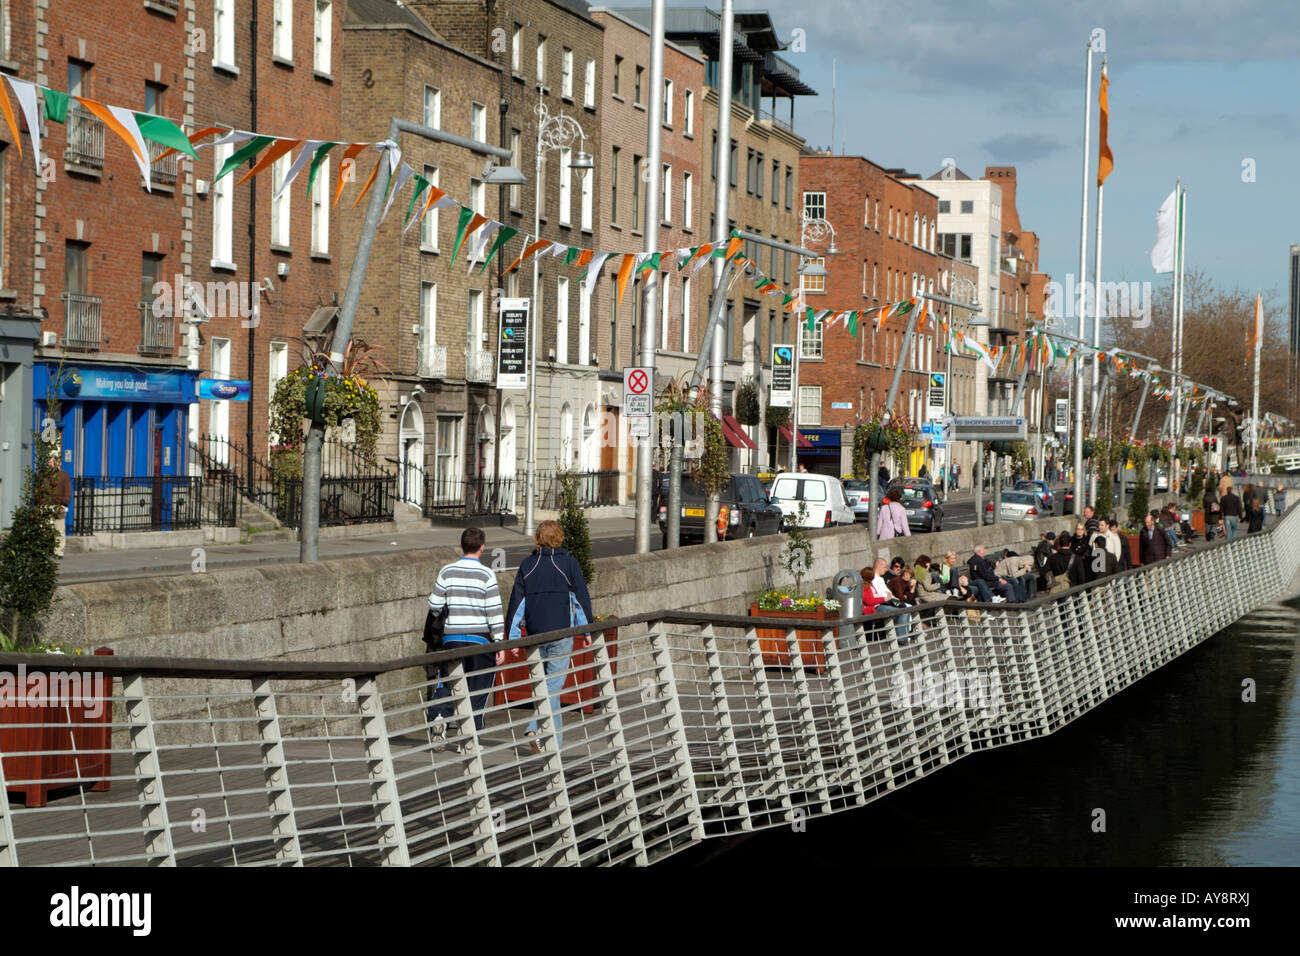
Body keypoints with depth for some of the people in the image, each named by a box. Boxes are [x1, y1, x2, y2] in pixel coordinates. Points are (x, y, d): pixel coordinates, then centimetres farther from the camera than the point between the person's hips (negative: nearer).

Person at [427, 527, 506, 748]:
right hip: (479, 638, -2)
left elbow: (434, 604, 3)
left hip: (452, 637, 2)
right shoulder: (486, 574, -7)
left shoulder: (447, 571, 1)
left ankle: (439, 714, -13)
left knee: (447, 681, 14)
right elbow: (495, 612, -8)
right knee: (477, 689, 6)